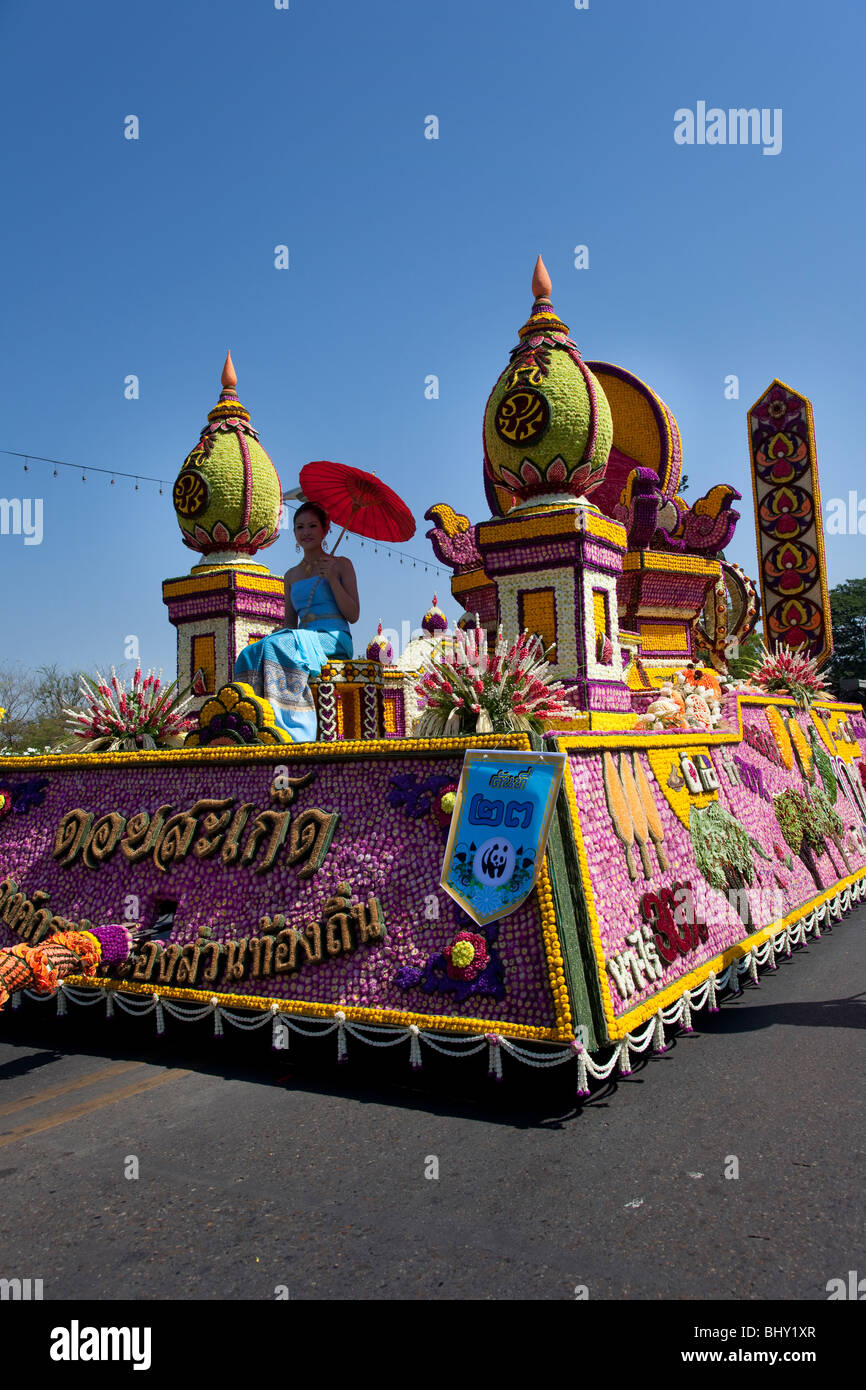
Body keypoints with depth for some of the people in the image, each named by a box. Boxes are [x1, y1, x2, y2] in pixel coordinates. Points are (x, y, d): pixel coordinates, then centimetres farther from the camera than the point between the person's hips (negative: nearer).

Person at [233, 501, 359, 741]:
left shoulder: (340, 564, 10)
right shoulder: (292, 575, 23)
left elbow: (353, 615, 1)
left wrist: (332, 578, -8)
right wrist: (281, 630, -3)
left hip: (334, 639, -5)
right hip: (303, 637, 5)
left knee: (277, 645, -34)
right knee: (250, 654, -25)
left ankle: (290, 730, -40)